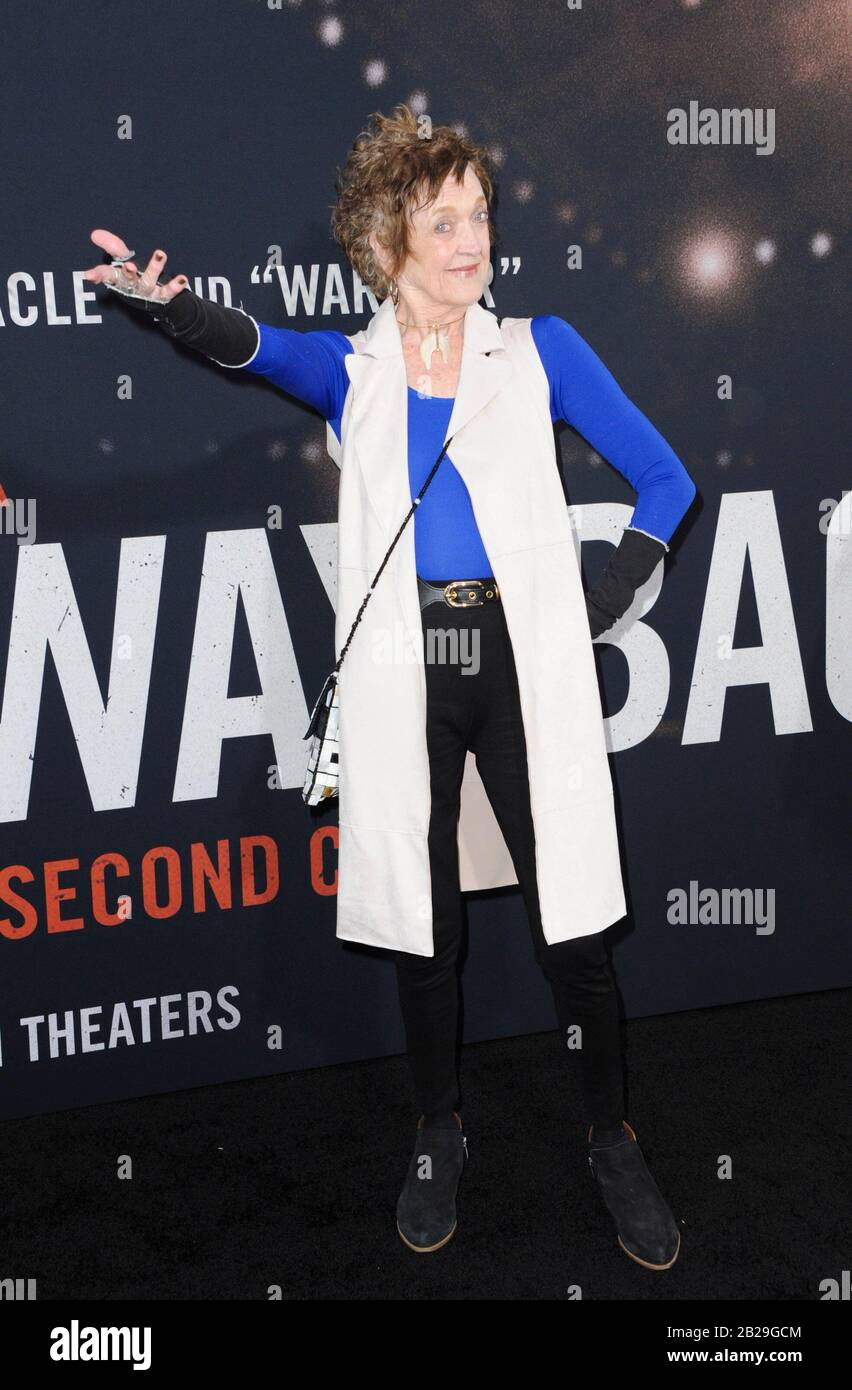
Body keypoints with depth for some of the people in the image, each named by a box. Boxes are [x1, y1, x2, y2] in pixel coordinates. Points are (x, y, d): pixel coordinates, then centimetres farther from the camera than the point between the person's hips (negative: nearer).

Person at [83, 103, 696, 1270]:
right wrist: (169, 306, -37)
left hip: (524, 663, -1)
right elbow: (254, 347, -16)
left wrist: (608, 601, 0)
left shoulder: (539, 350, 6)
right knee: (425, 926, 10)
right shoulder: (350, 370, 7)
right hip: (402, 672, 1)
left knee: (571, 930, 1)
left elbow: (665, 482, 9)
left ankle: (615, 1147, 22)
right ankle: (441, 1140, 30)